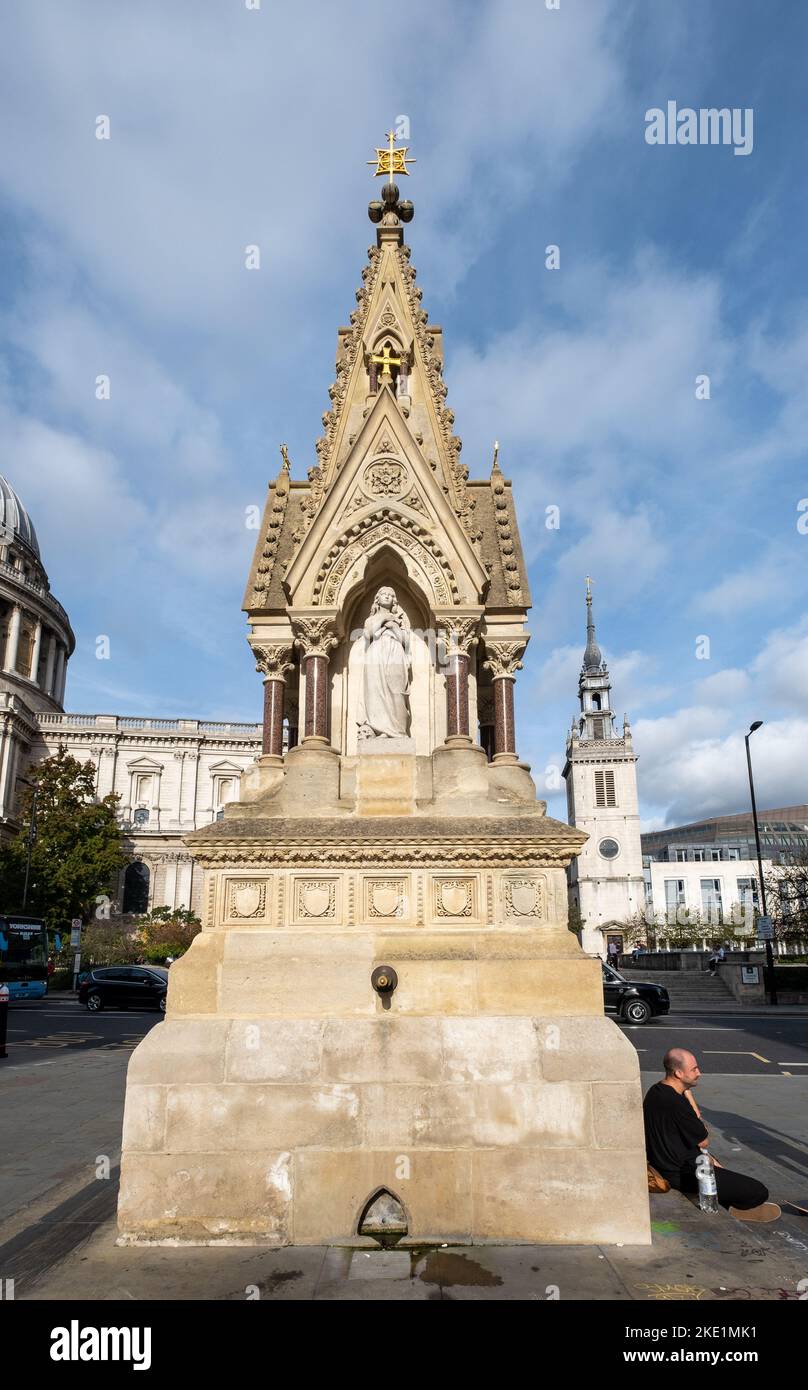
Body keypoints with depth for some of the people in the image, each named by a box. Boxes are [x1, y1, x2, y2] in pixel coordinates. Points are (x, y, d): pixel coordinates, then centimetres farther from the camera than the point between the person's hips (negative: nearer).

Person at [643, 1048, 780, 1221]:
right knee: (759, 1192, -9)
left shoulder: (654, 1091, 4)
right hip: (682, 1174, -10)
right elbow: (704, 1141, -13)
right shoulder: (675, 1103, -27)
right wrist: (689, 1095, -12)